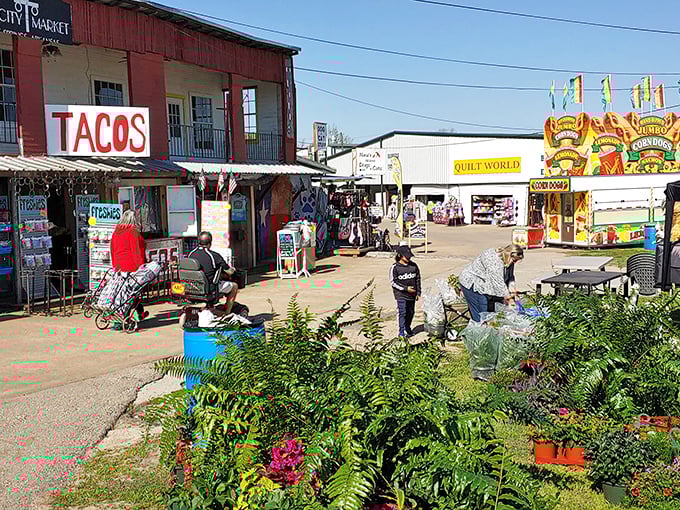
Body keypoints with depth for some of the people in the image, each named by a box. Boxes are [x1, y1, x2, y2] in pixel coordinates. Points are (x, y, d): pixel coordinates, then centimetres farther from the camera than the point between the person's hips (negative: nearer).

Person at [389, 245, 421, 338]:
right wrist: (406, 288, -15)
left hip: (412, 294, 5)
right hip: (400, 294, -5)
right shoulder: (395, 267, -10)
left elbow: (418, 279, 11)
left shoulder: (413, 265, 3)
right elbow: (393, 282, -10)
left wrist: (418, 292, 8)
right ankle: (401, 332, 0)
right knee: (402, 312, -8)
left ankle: (408, 328, 33)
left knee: (411, 312, 13)